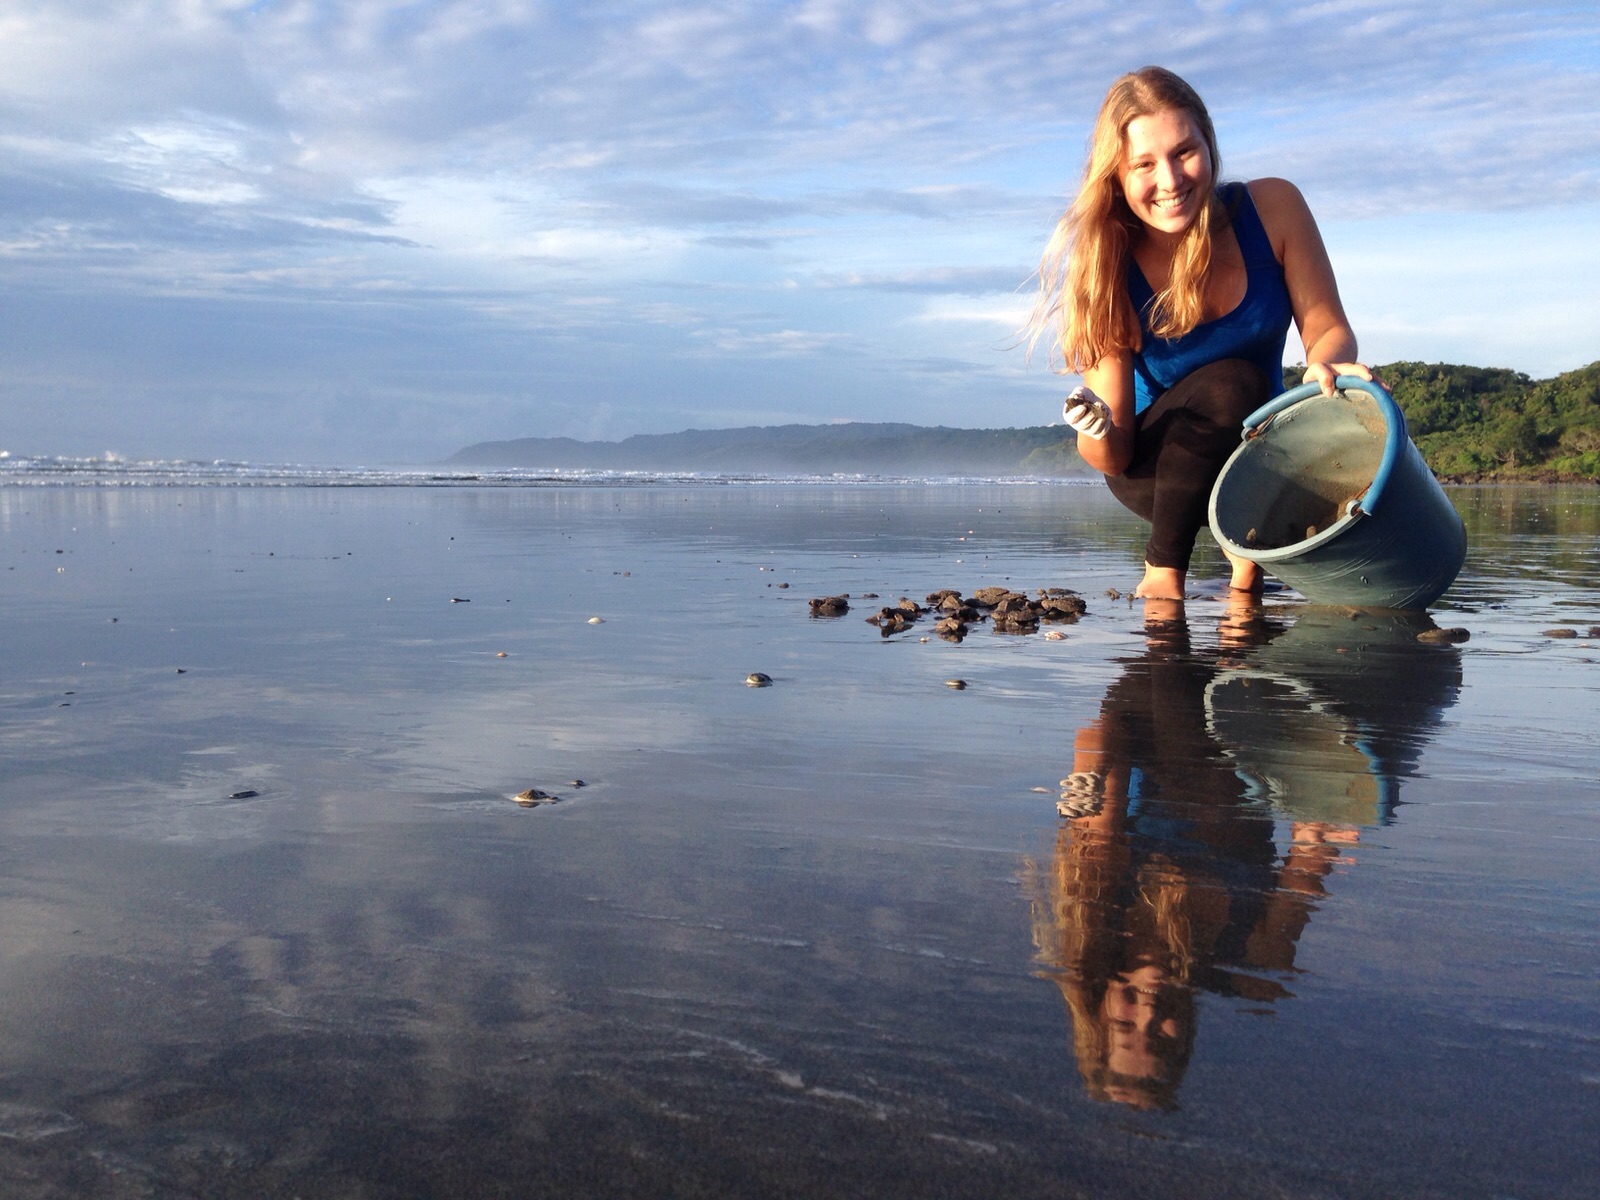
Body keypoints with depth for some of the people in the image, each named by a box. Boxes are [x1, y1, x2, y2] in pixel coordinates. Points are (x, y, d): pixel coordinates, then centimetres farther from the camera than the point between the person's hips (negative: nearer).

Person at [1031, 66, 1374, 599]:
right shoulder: (1111, 272, -20)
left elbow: (1327, 328, -7)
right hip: (1155, 470, -3)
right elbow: (1116, 458, -19)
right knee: (1231, 383, -33)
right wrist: (1097, 431, -44)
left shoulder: (1273, 207, -15)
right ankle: (1162, 572, -18)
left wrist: (1327, 365, -32)